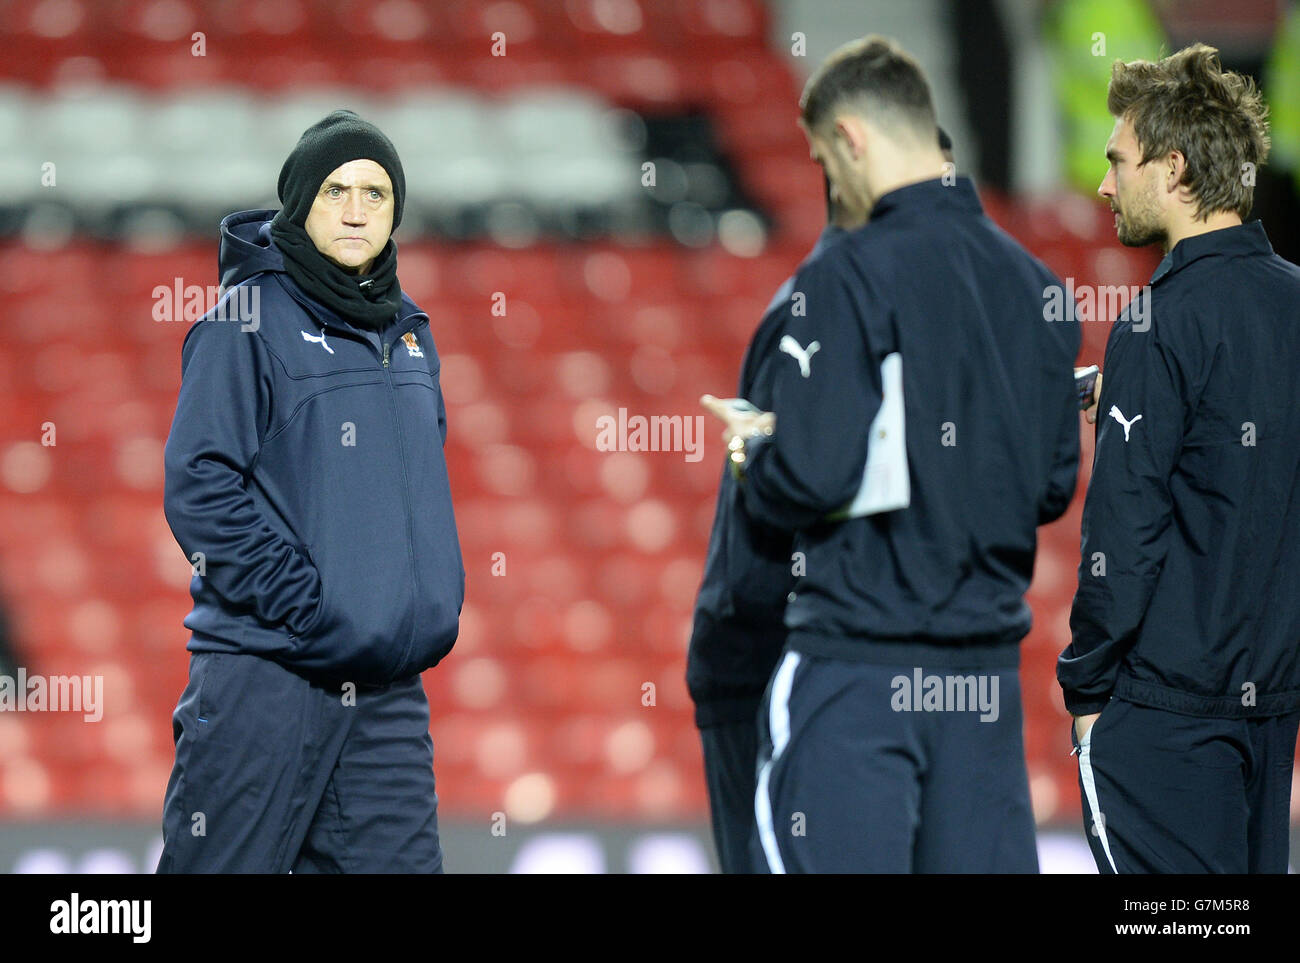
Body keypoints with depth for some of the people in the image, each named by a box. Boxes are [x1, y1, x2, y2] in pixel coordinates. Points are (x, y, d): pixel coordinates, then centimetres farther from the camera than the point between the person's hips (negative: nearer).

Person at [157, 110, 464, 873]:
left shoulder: (409, 333, 16)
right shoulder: (250, 318, -5)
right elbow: (199, 488, -13)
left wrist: (437, 603, 10)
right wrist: (307, 605, -17)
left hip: (387, 685, 6)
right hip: (263, 670, -6)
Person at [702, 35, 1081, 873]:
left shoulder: (851, 277, -12)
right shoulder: (1035, 283, 9)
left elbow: (812, 475, -17)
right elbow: (1055, 483, 14)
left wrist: (754, 449, 3)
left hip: (859, 658, -6)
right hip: (988, 661, 6)